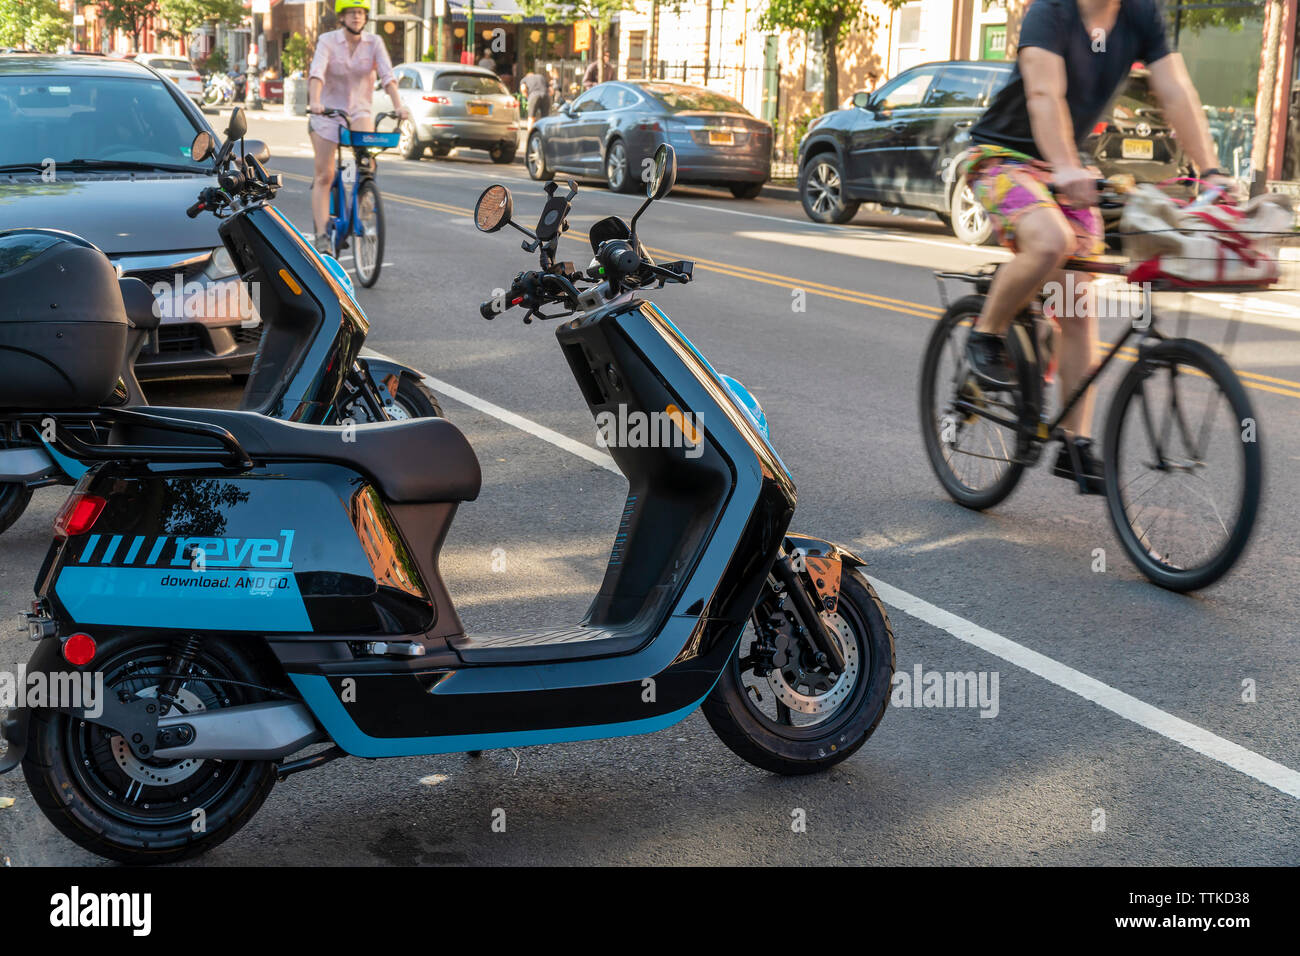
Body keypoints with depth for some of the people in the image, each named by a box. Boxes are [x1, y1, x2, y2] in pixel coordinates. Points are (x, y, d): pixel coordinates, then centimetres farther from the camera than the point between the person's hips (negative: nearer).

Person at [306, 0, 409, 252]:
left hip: (359, 110, 1)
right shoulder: (328, 41, -10)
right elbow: (316, 72, -24)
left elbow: (387, 75, -15)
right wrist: (314, 102, -43)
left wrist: (398, 105, -32)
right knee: (324, 176, -4)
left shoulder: (374, 43, -4)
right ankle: (321, 234, 0)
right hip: (327, 111, -1)